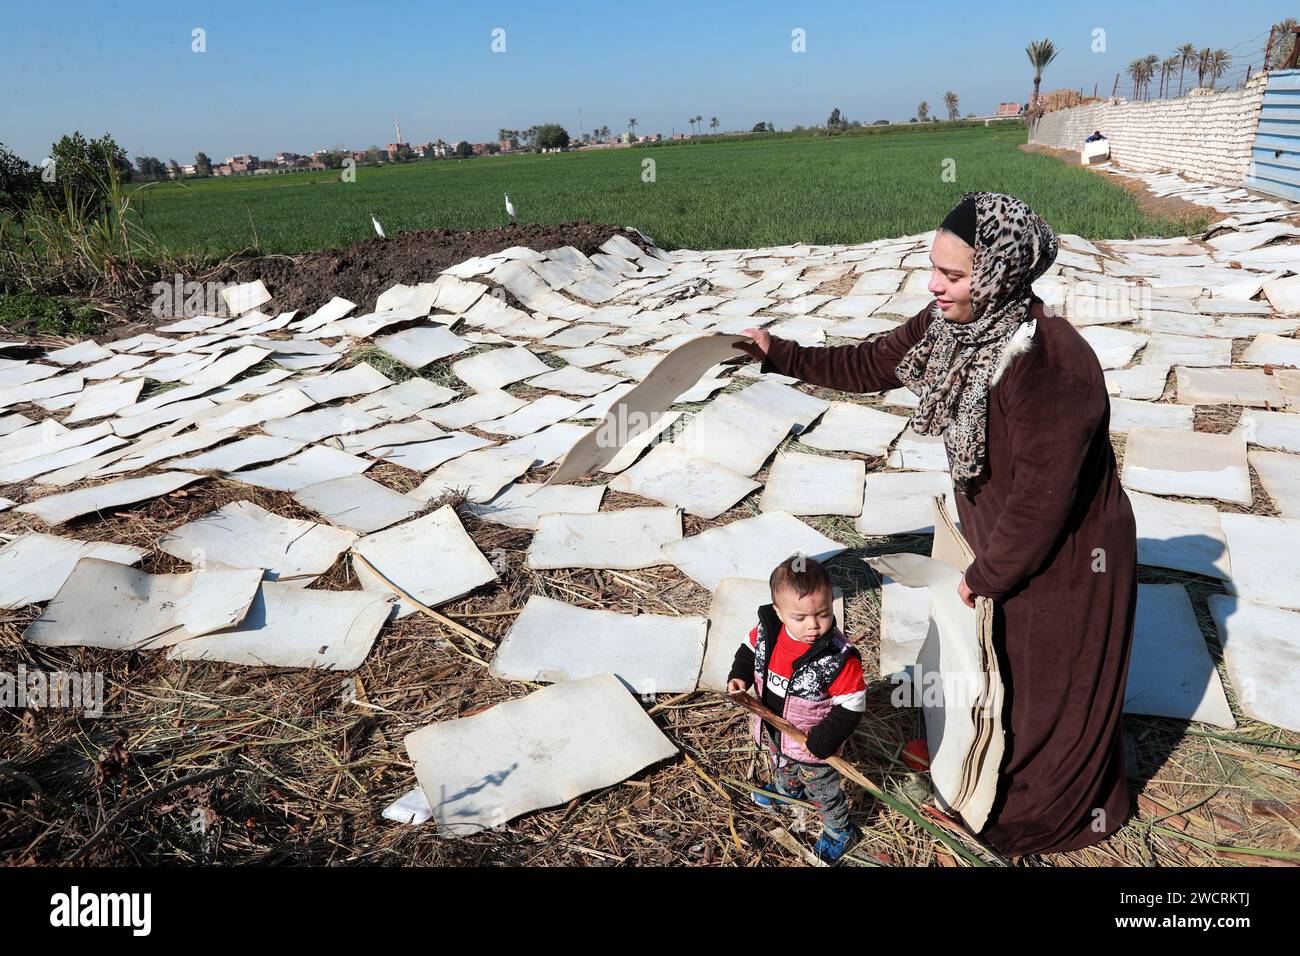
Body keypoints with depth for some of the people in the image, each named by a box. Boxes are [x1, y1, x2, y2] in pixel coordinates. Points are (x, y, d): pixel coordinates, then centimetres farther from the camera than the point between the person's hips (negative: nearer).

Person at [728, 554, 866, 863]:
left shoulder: (839, 657, -37)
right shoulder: (767, 630, -24)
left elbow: (852, 705, -27)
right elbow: (749, 648, -1)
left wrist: (822, 741, -27)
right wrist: (739, 676, -18)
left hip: (813, 744, -5)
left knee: (823, 790, 22)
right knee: (781, 766, 37)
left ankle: (839, 832, 52)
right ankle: (788, 790, 71)